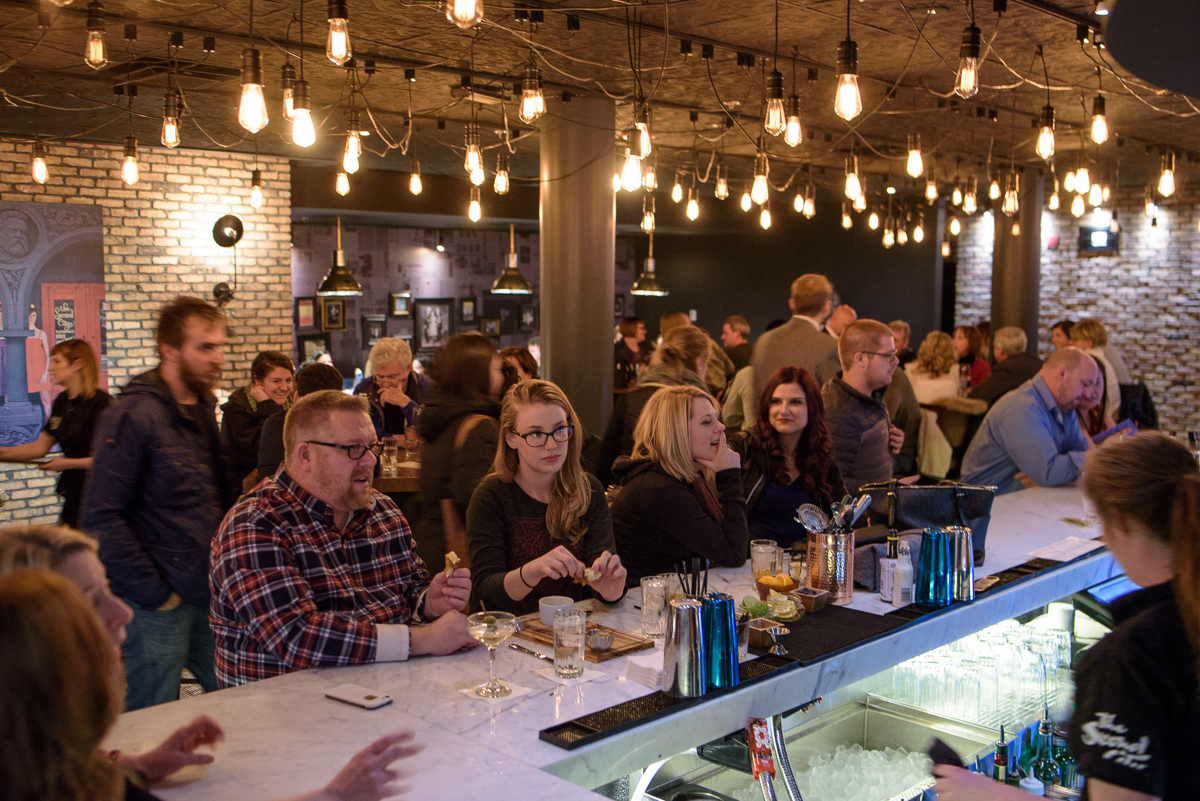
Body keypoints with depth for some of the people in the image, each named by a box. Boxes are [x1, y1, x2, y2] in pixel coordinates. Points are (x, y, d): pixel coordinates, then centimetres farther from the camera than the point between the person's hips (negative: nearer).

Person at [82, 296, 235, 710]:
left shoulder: (203, 410, 12)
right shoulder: (133, 416, -13)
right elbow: (100, 517, -18)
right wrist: (153, 593, -16)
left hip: (211, 597, 7)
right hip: (159, 604, -7)